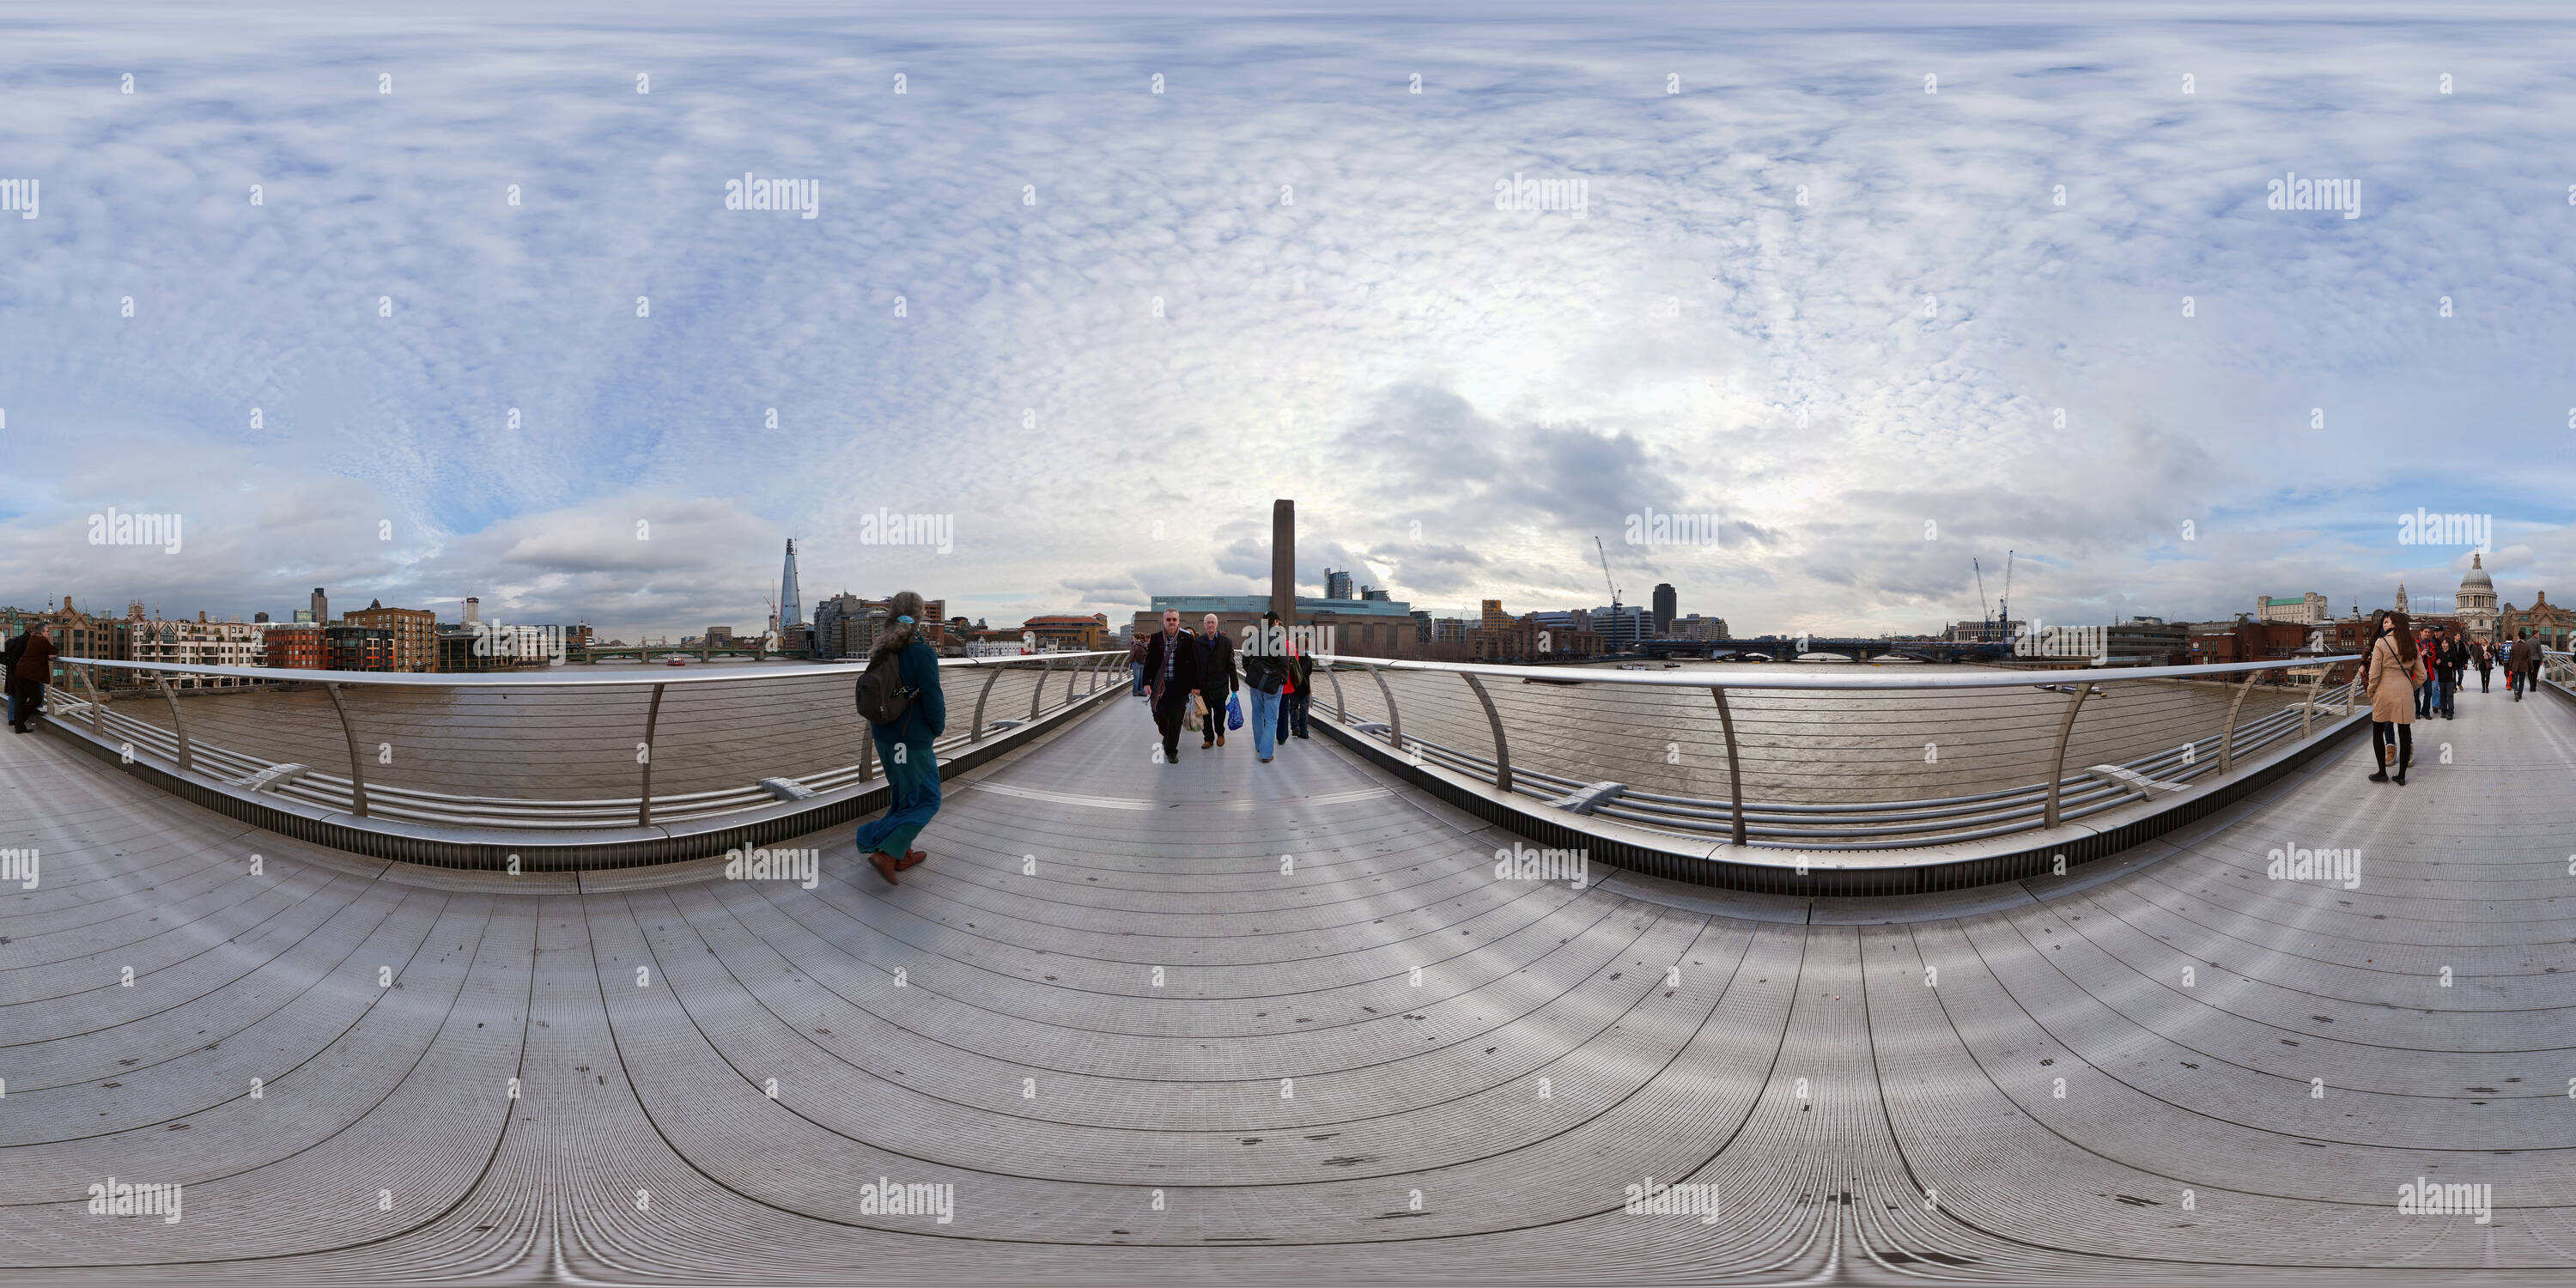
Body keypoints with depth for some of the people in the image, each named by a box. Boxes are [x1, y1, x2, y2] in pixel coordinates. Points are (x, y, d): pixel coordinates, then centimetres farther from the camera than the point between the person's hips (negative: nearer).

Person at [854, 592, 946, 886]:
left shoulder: (883, 652, 0)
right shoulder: (923, 654, -21)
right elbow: (932, 700, -20)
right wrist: (938, 728, -1)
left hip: (884, 737, 7)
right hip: (913, 740, -7)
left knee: (903, 794, 23)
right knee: (925, 802, 5)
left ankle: (902, 854, 29)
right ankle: (885, 854, -6)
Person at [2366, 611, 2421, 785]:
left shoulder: (2381, 643, -9)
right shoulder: (2412, 645, 6)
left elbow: (2374, 673, -11)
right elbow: (2421, 675, 8)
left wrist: (2370, 691, 2)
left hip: (2385, 691, -4)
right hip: (2405, 692, 4)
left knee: (2377, 732, 9)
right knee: (2404, 733, 7)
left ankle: (2382, 772, 10)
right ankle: (2402, 775, 12)